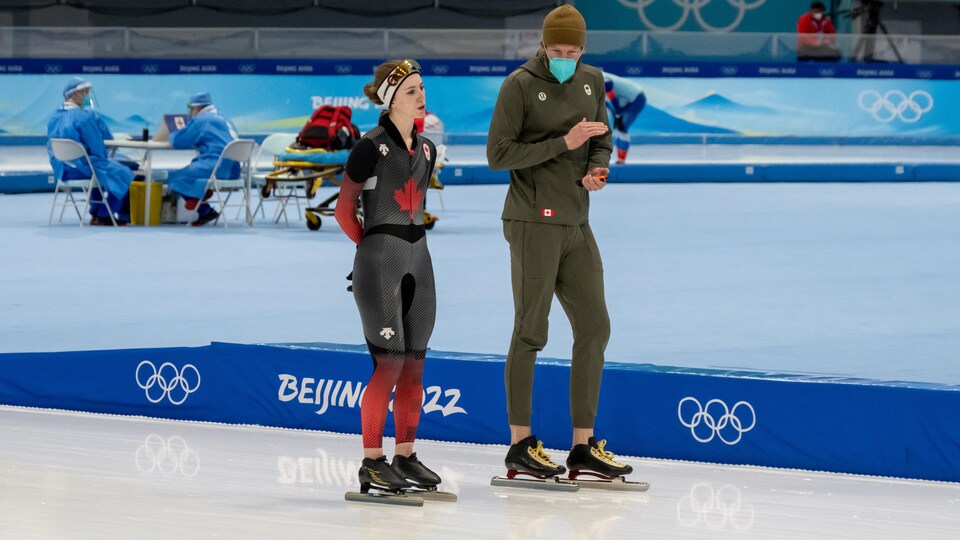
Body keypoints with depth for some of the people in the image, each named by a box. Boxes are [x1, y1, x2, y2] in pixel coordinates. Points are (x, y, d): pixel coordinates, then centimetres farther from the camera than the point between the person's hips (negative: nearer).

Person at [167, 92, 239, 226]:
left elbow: (178, 142, -2)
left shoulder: (199, 120, -2)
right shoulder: (221, 119, 24)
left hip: (216, 165, -9)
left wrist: (173, 136, 21)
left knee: (176, 178, -5)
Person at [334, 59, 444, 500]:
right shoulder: (371, 147, -10)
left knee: (413, 365, 7)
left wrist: (406, 243, 12)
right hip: (379, 262, -7)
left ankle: (406, 456, 15)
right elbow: (344, 209, -6)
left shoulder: (425, 150, 11)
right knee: (390, 363, -11)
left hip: (418, 259, 7)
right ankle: (372, 463, -6)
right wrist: (375, 247, 4)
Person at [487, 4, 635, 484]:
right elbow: (498, 154, -11)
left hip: (576, 225, 7)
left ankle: (583, 446, 12)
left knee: (594, 327, 6)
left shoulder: (591, 82, 11)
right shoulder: (520, 85, -8)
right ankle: (520, 445, 3)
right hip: (535, 223, -7)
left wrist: (597, 169, -5)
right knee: (530, 332, -4)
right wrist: (562, 143, -17)